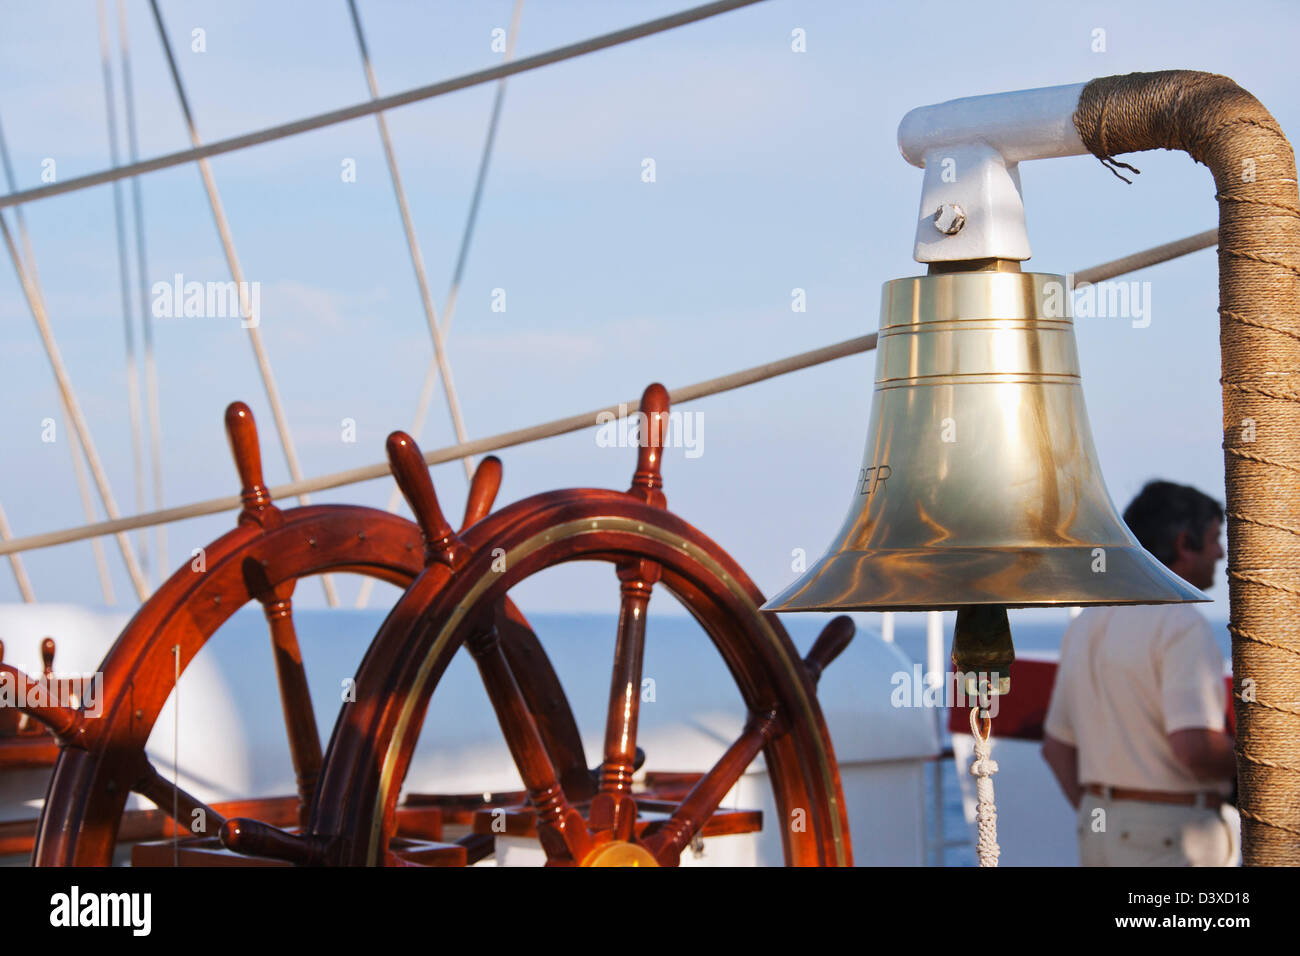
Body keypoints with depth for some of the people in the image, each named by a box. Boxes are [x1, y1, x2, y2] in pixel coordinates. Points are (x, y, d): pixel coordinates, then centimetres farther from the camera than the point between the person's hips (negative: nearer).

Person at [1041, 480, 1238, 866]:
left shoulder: (1087, 626, 12)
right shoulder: (1181, 625, -14)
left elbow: (1056, 746, 16)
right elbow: (1194, 747, -24)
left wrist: (1100, 822, 19)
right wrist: (1245, 765, -5)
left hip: (1102, 838, 9)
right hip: (1175, 838, -8)